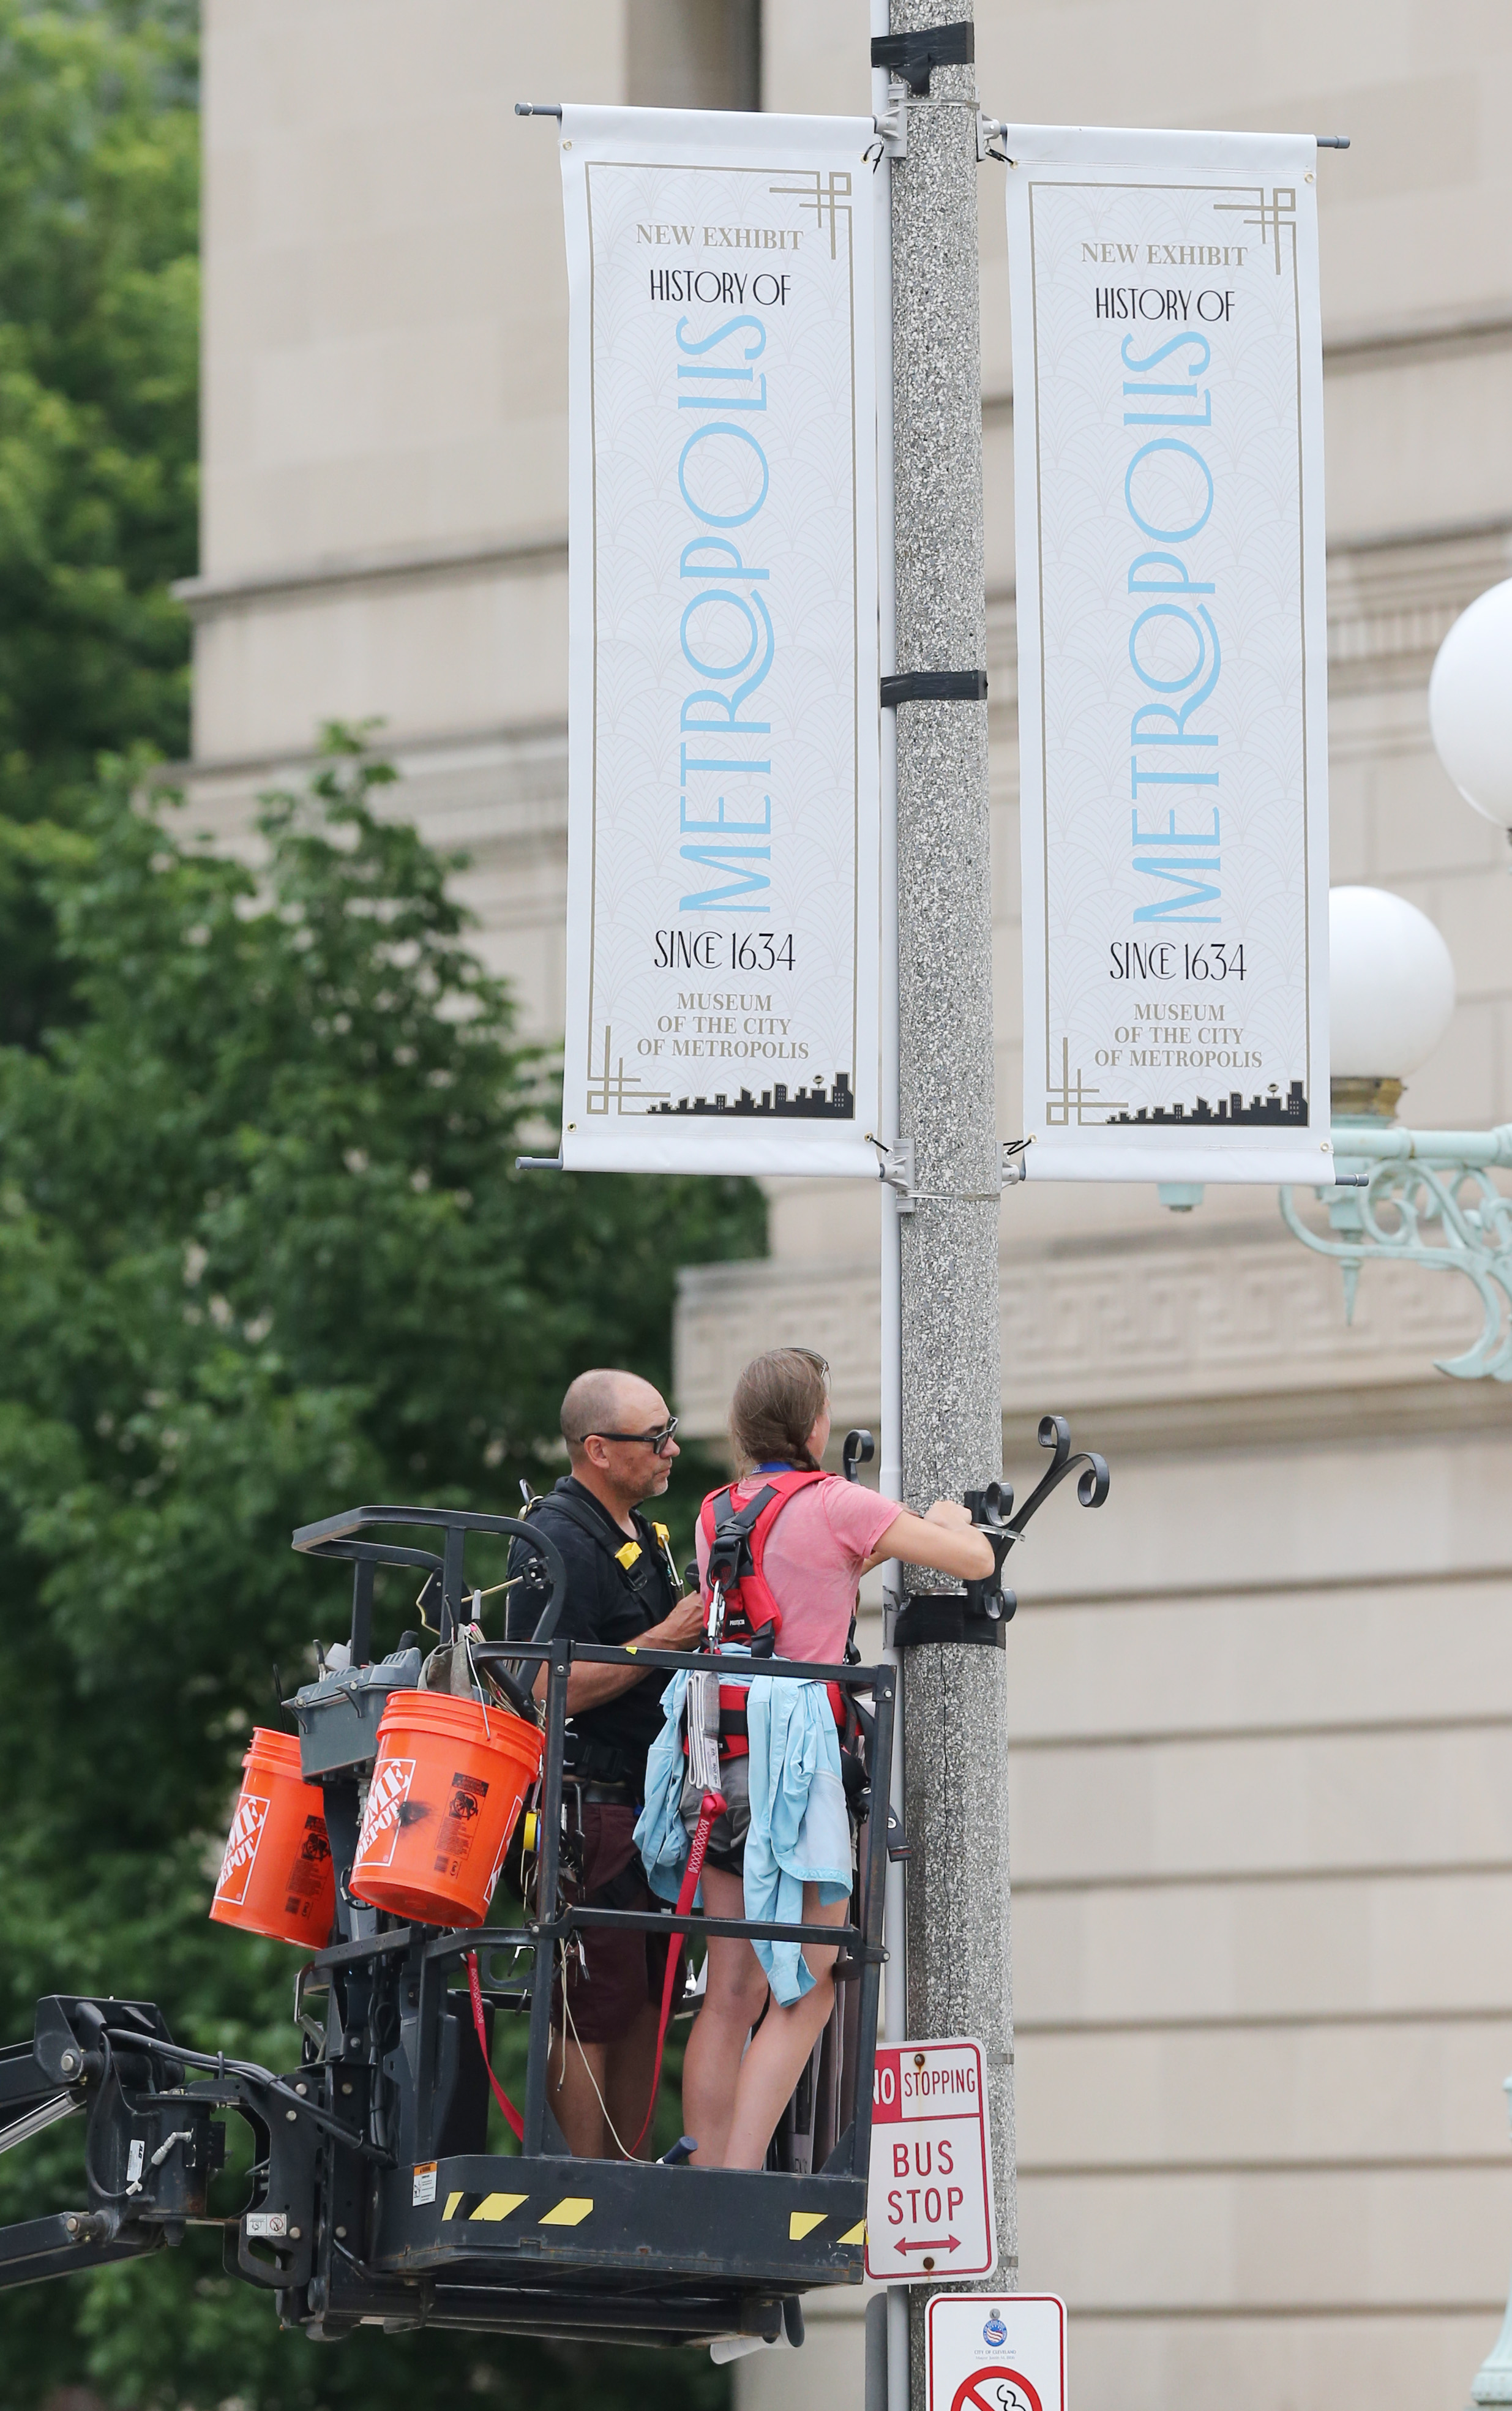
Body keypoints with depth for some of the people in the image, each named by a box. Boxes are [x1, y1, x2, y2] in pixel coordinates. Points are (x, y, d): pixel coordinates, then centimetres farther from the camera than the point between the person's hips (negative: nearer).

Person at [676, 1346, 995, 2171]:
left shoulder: (716, 1515, 12)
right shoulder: (836, 1505, -6)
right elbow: (975, 1561, -2)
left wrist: (869, 1553, 33)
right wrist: (949, 1521, 19)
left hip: (724, 1760, 6)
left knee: (731, 1996, 7)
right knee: (805, 1996, -3)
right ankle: (740, 2183, -13)